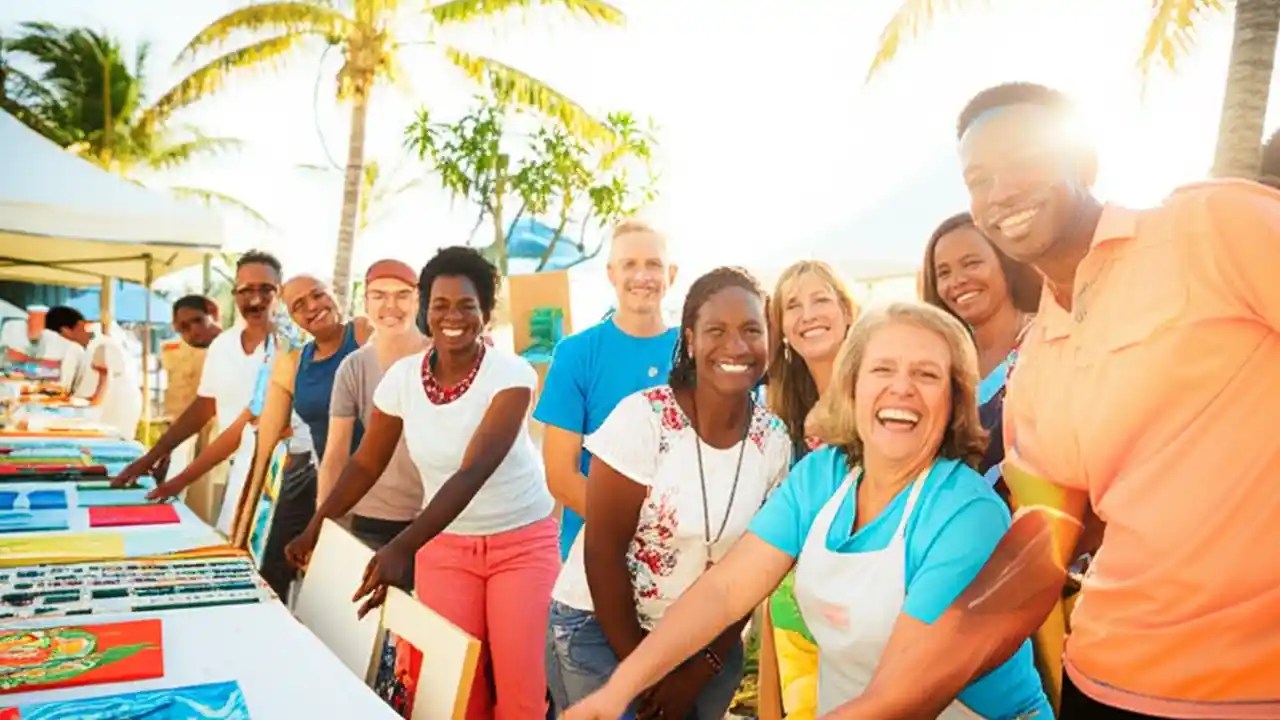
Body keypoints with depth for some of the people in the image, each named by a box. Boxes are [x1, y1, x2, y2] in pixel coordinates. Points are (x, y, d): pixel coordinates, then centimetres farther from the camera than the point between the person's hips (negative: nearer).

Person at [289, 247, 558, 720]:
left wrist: (403, 548, -36)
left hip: (522, 541, -3)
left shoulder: (511, 373, -19)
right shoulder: (402, 377, -6)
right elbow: (366, 464, 4)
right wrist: (314, 530, -3)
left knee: (519, 680, -3)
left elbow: (473, 472, -28)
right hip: (445, 544, 3)